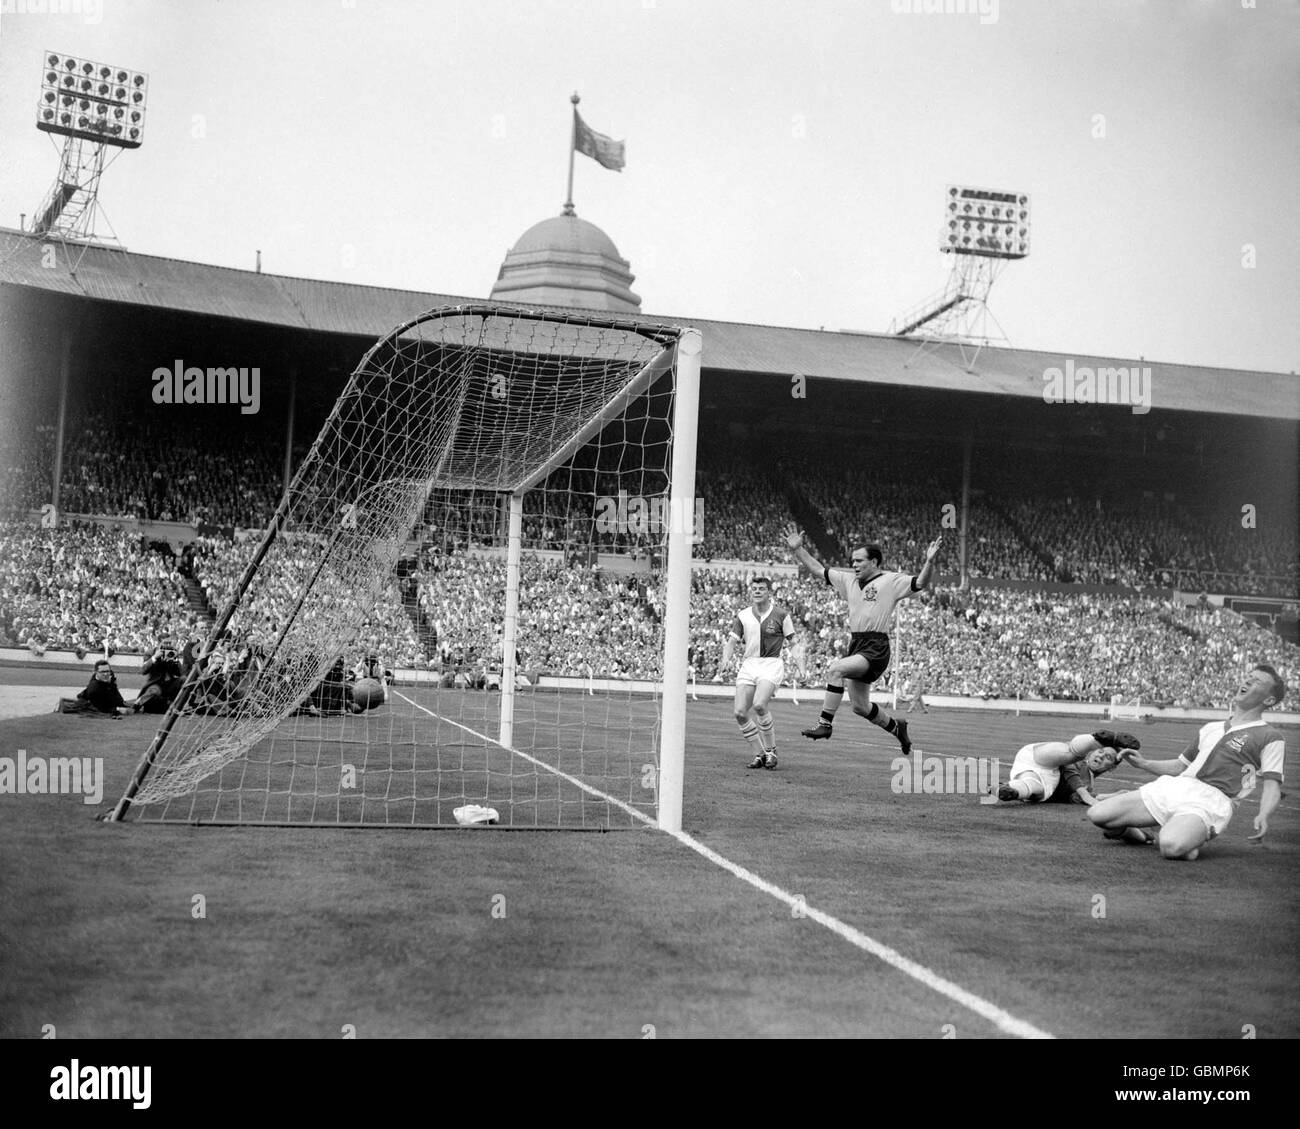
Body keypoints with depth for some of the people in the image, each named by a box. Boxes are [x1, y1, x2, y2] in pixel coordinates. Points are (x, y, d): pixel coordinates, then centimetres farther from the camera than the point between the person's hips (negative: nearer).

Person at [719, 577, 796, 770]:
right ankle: (759, 754, 9)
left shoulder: (781, 614, -1)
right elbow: (732, 641, 5)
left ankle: (771, 750, -6)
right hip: (748, 665, 4)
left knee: (759, 705, -25)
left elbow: (792, 642, 8)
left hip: (772, 664, -4)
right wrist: (726, 658, -13)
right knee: (740, 713, -7)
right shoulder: (742, 615, 8)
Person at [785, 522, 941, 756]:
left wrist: (929, 562, -30)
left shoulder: (891, 581, -3)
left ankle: (825, 723, -22)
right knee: (860, 707, 12)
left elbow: (919, 583, -14)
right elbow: (818, 569, 19)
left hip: (876, 647, -8)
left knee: (835, 669, -28)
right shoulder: (849, 580, 15)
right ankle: (896, 728, 38)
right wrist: (797, 549, 12)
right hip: (856, 644, 8)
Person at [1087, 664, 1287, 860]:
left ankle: (1193, 840, -4)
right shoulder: (1210, 728, 25)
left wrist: (1263, 816, -25)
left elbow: (1272, 786, -5)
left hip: (1211, 800, -6)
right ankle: (1135, 833, 19)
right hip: (1172, 786, 6)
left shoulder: (1270, 738, 5)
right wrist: (1143, 763, 17)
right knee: (1097, 814, -9)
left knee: (1171, 847, -38)